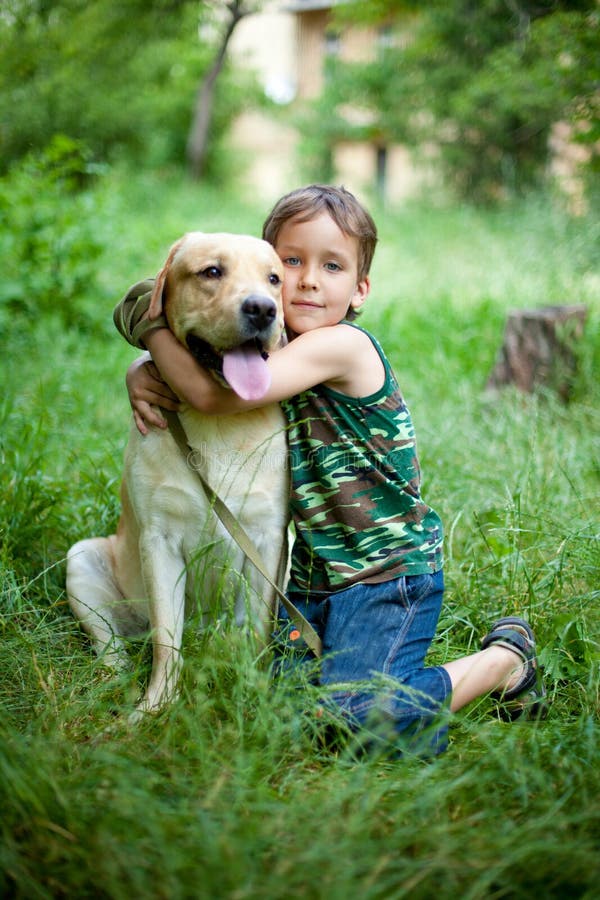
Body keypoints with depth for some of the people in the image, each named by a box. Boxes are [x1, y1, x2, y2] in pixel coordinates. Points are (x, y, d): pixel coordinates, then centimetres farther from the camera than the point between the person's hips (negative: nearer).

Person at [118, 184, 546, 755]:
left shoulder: (344, 346, -20)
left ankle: (504, 660, 3)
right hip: (311, 575, 8)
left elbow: (213, 393, -29)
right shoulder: (270, 349, 5)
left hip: (389, 572, -8)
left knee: (356, 713, -19)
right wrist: (141, 373, -9)